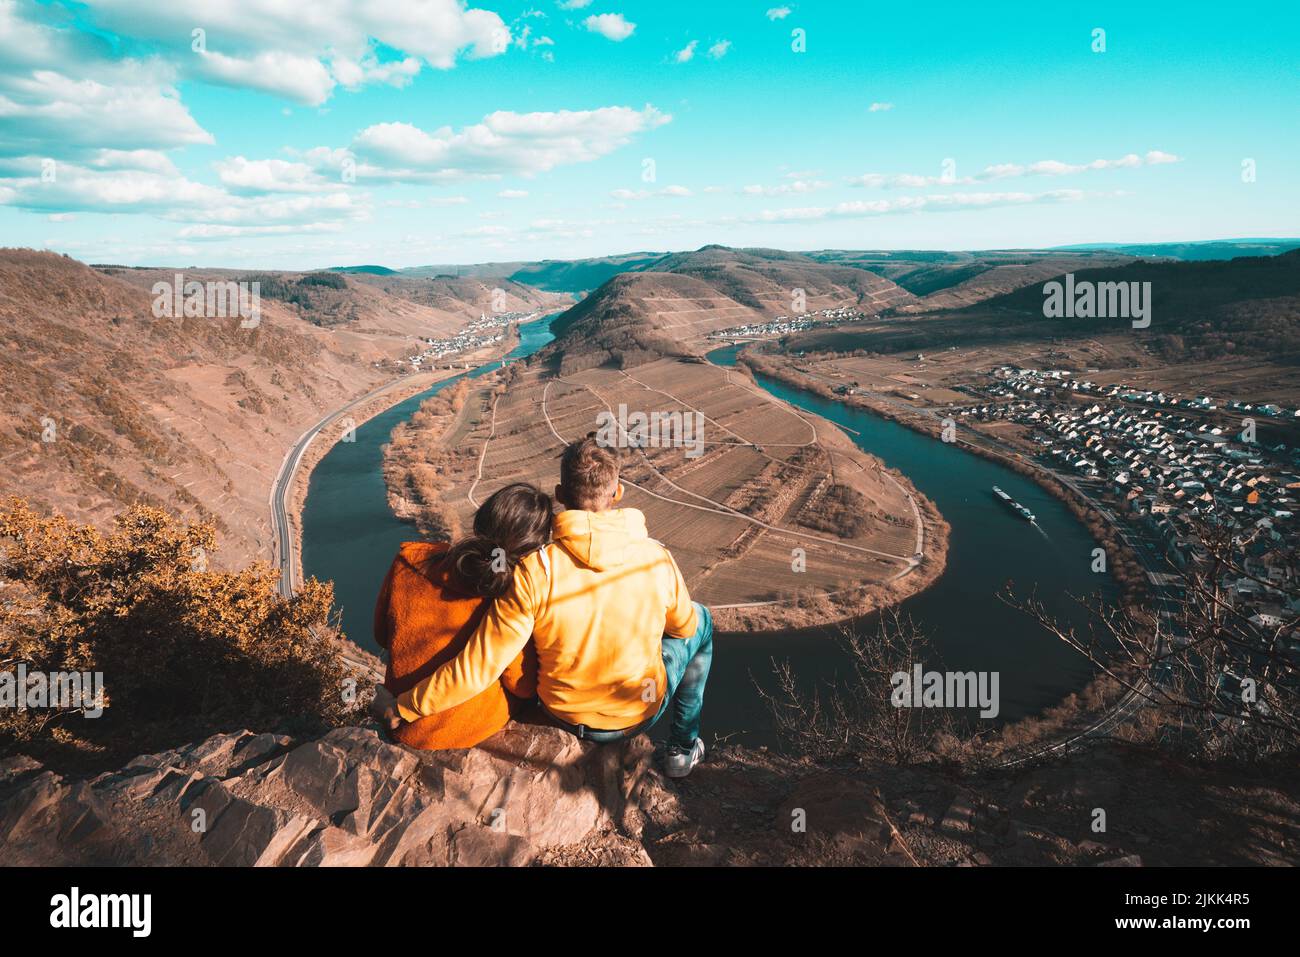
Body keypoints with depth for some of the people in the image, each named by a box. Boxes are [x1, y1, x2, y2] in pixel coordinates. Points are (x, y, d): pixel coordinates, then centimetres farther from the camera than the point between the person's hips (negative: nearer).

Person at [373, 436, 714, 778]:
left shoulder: (534, 570, -26)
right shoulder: (656, 558, -22)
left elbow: (477, 669, -24)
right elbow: (683, 626, -1)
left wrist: (401, 707, -11)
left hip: (565, 715, 1)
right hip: (642, 712, 0)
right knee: (701, 620, 25)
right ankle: (682, 748, 32)